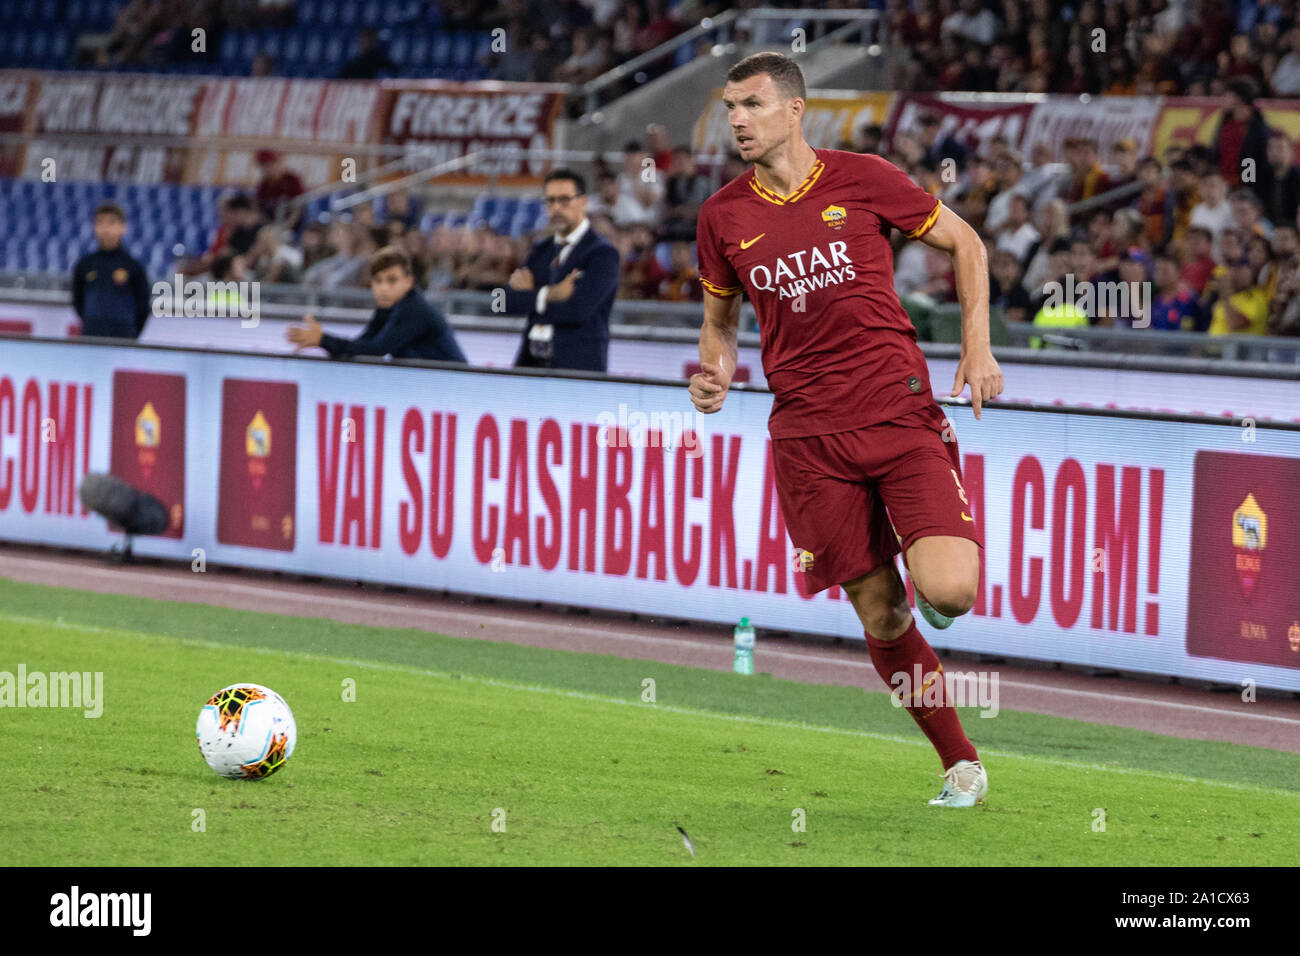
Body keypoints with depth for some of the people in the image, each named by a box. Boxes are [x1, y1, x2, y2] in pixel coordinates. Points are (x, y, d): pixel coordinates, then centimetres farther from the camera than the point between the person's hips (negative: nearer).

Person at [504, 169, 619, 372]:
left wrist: (529, 296, -3)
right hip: (531, 362, 5)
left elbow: (578, 309, -15)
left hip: (576, 364, -5)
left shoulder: (602, 253, -3)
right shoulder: (541, 250, 18)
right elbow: (509, 301, 6)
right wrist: (547, 294, -12)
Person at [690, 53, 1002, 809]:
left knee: (947, 591, -20)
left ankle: (945, 562, 18)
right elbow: (721, 317, 20)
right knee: (878, 614, 3)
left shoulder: (864, 180, -2)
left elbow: (964, 242, 9)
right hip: (810, 435, 3)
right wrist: (715, 372, -2)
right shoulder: (723, 216, 6)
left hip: (901, 413, -3)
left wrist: (978, 344, -2)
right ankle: (961, 763, 19)